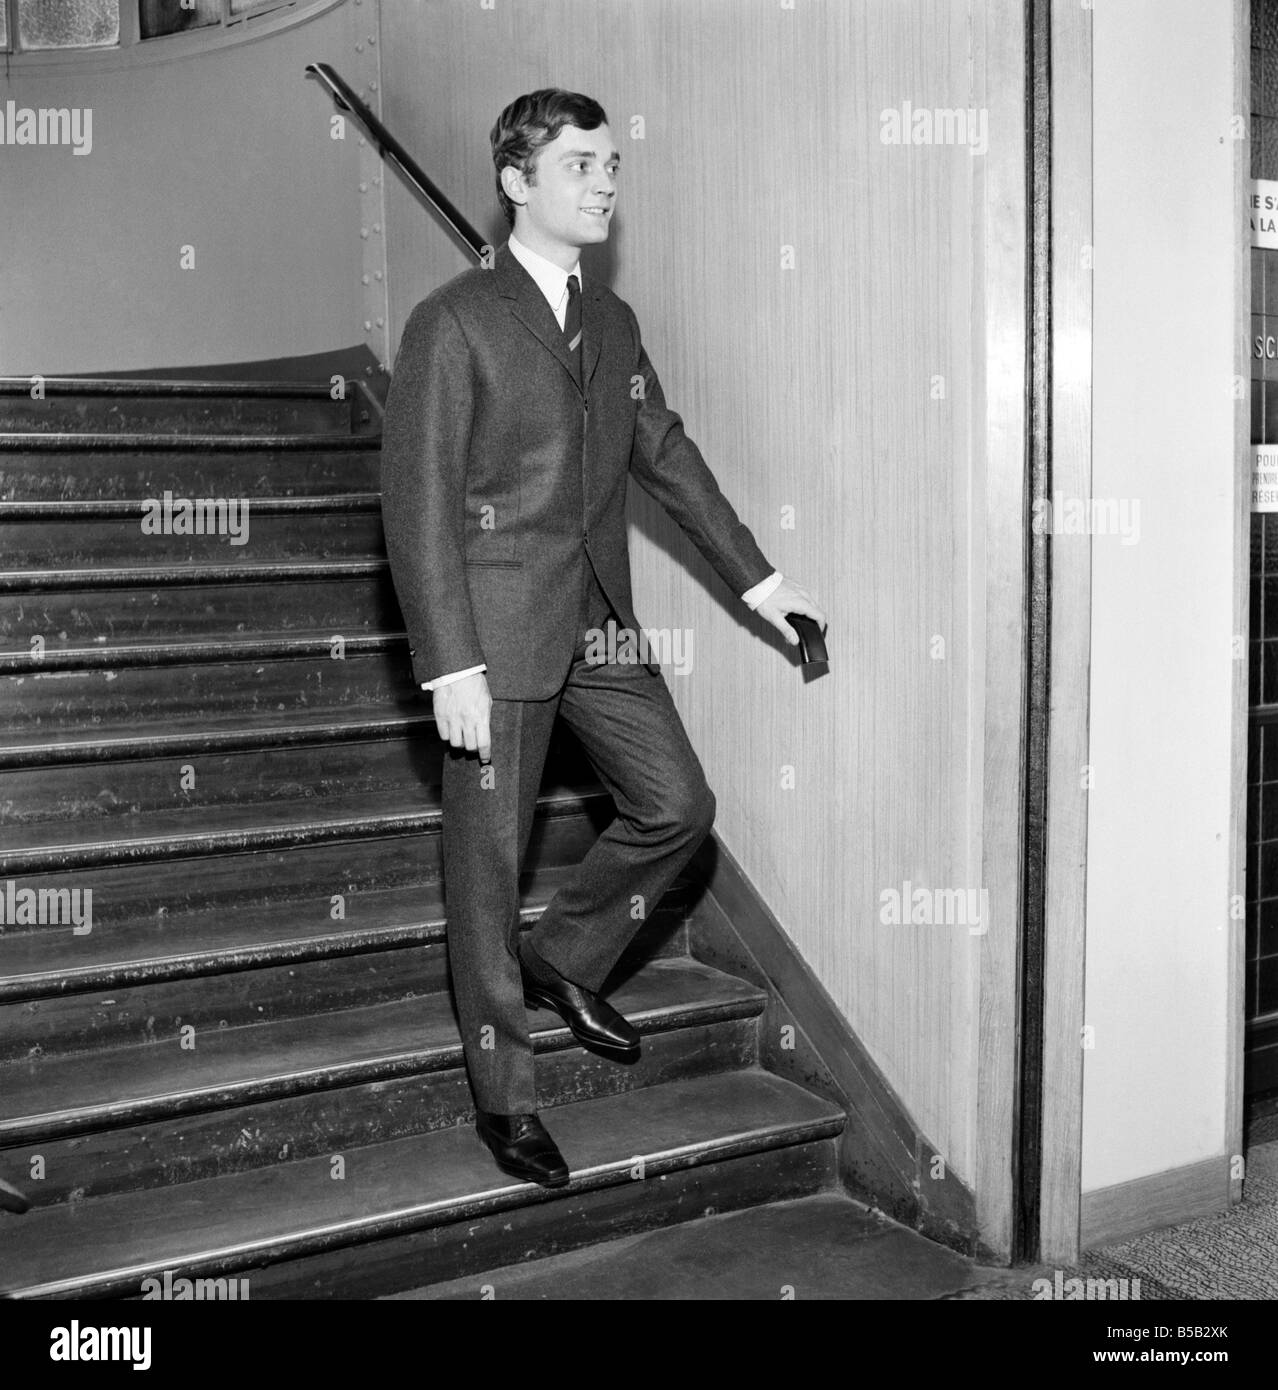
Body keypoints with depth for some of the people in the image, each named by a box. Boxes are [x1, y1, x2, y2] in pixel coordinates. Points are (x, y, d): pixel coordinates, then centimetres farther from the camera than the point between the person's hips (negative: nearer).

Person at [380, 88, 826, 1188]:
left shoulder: (611, 321, 12)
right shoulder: (454, 324, -10)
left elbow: (667, 452, 19)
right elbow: (418, 500, -13)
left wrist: (755, 575, 18)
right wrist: (450, 664, -19)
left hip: (598, 621, 7)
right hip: (497, 632, -7)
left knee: (678, 808, 6)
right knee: (490, 859, 3)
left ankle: (564, 963, 30)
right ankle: (505, 1097, 17)